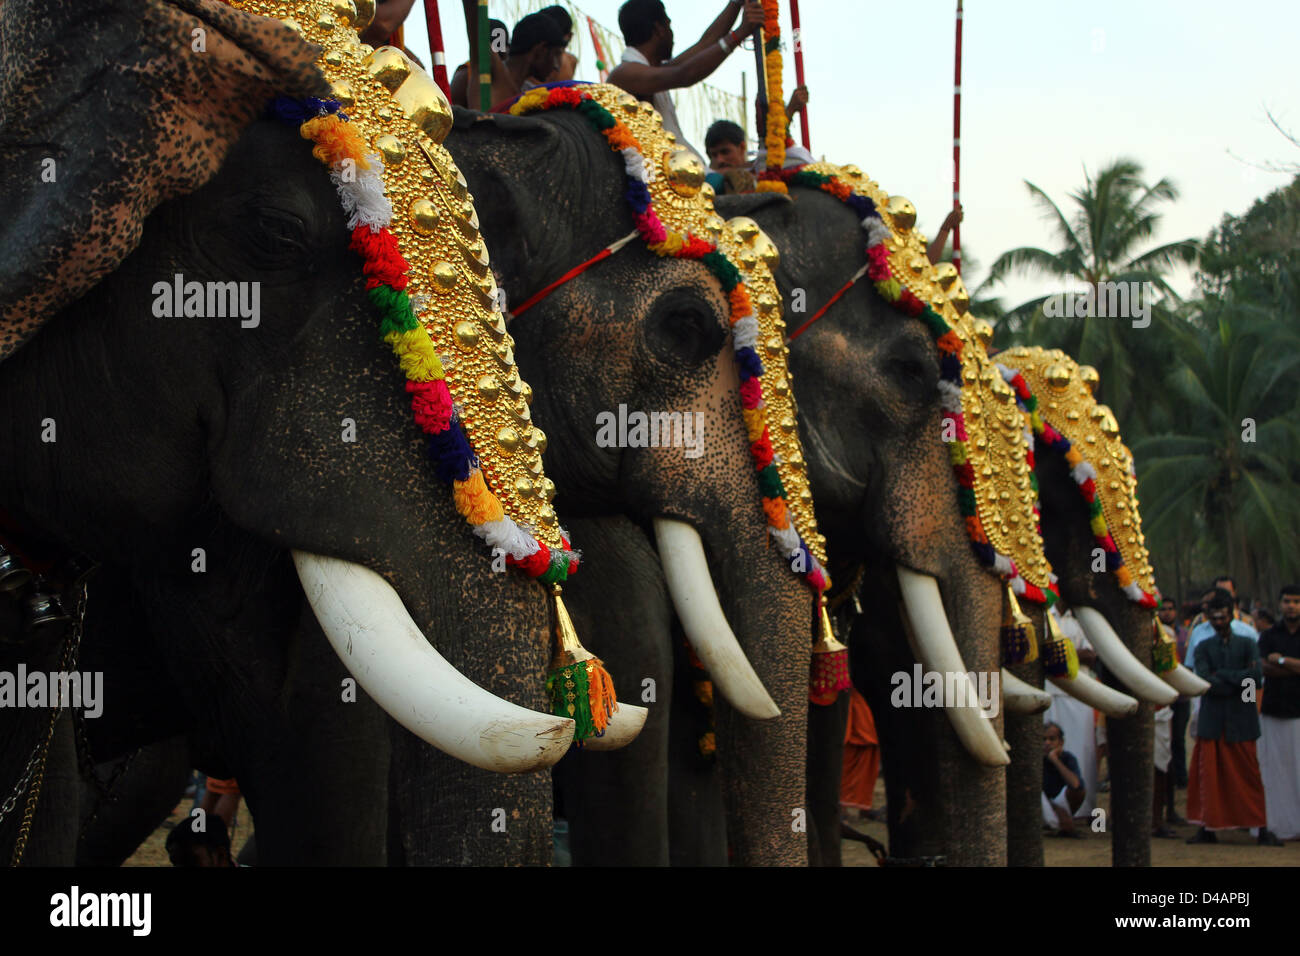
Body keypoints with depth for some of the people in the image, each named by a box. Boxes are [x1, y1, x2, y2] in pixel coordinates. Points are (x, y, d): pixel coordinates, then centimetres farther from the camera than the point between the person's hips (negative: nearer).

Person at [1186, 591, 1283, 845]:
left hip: (1241, 721, -1)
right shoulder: (1204, 648, 8)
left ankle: (1262, 829, 2)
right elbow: (1205, 682, -9)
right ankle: (1208, 828, 8)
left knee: (1248, 776, 0)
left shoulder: (1247, 645, 5)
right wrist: (1240, 679, -10)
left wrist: (1222, 675, -8)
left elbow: (1257, 678, -10)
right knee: (1209, 776, 1)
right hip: (1212, 721, 1)